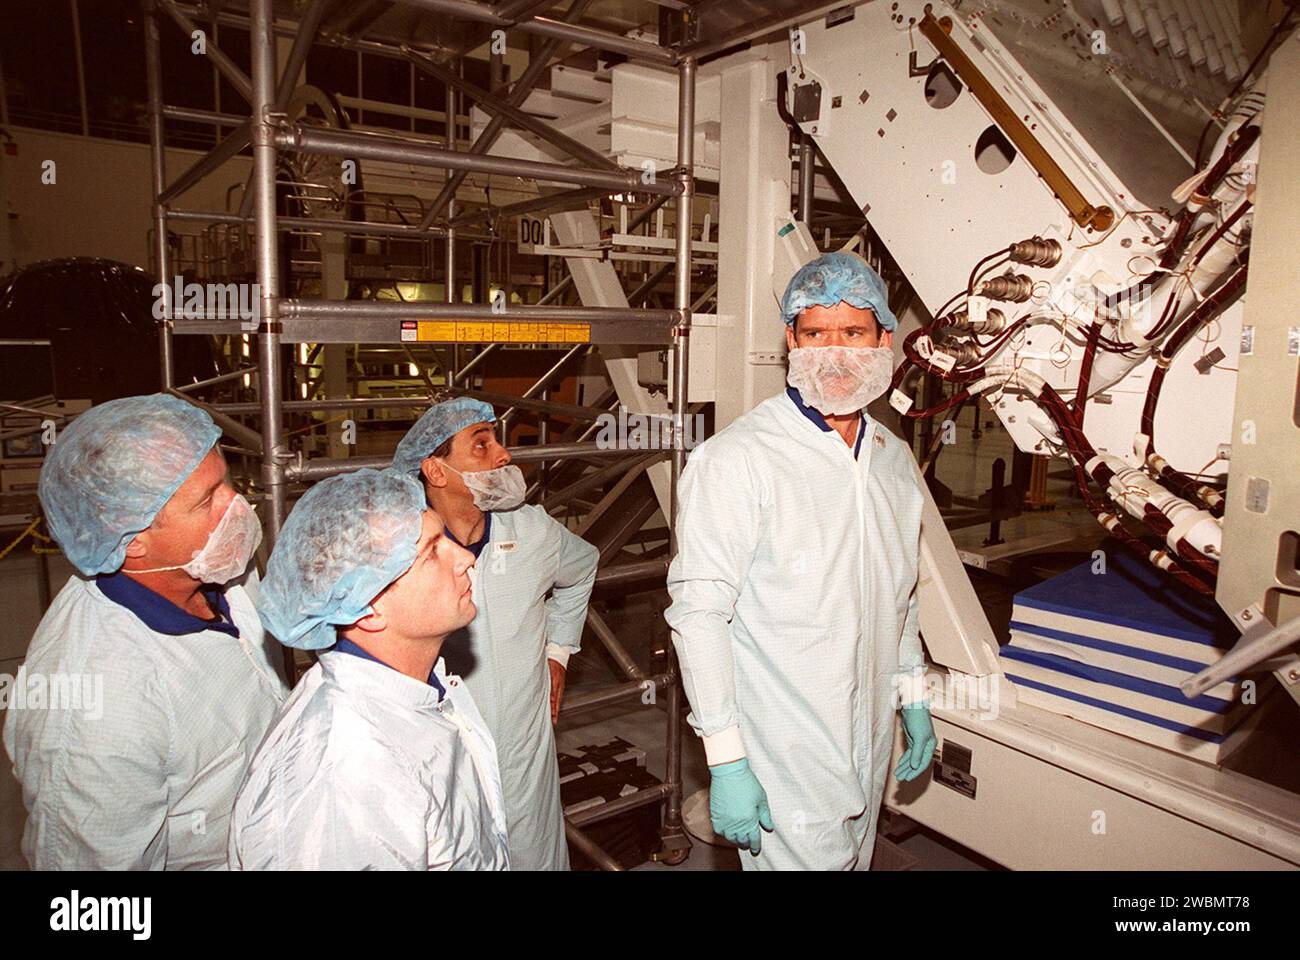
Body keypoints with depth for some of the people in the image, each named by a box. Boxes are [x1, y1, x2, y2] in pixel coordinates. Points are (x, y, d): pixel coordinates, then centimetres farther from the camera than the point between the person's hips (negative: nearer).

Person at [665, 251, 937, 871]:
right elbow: (698, 613, -20)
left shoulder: (896, 460, 6)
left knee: (856, 858, 20)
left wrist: (914, 699, 18)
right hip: (782, 761, -7)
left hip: (870, 745, 7)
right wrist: (726, 762, -19)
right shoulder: (736, 459, -18)